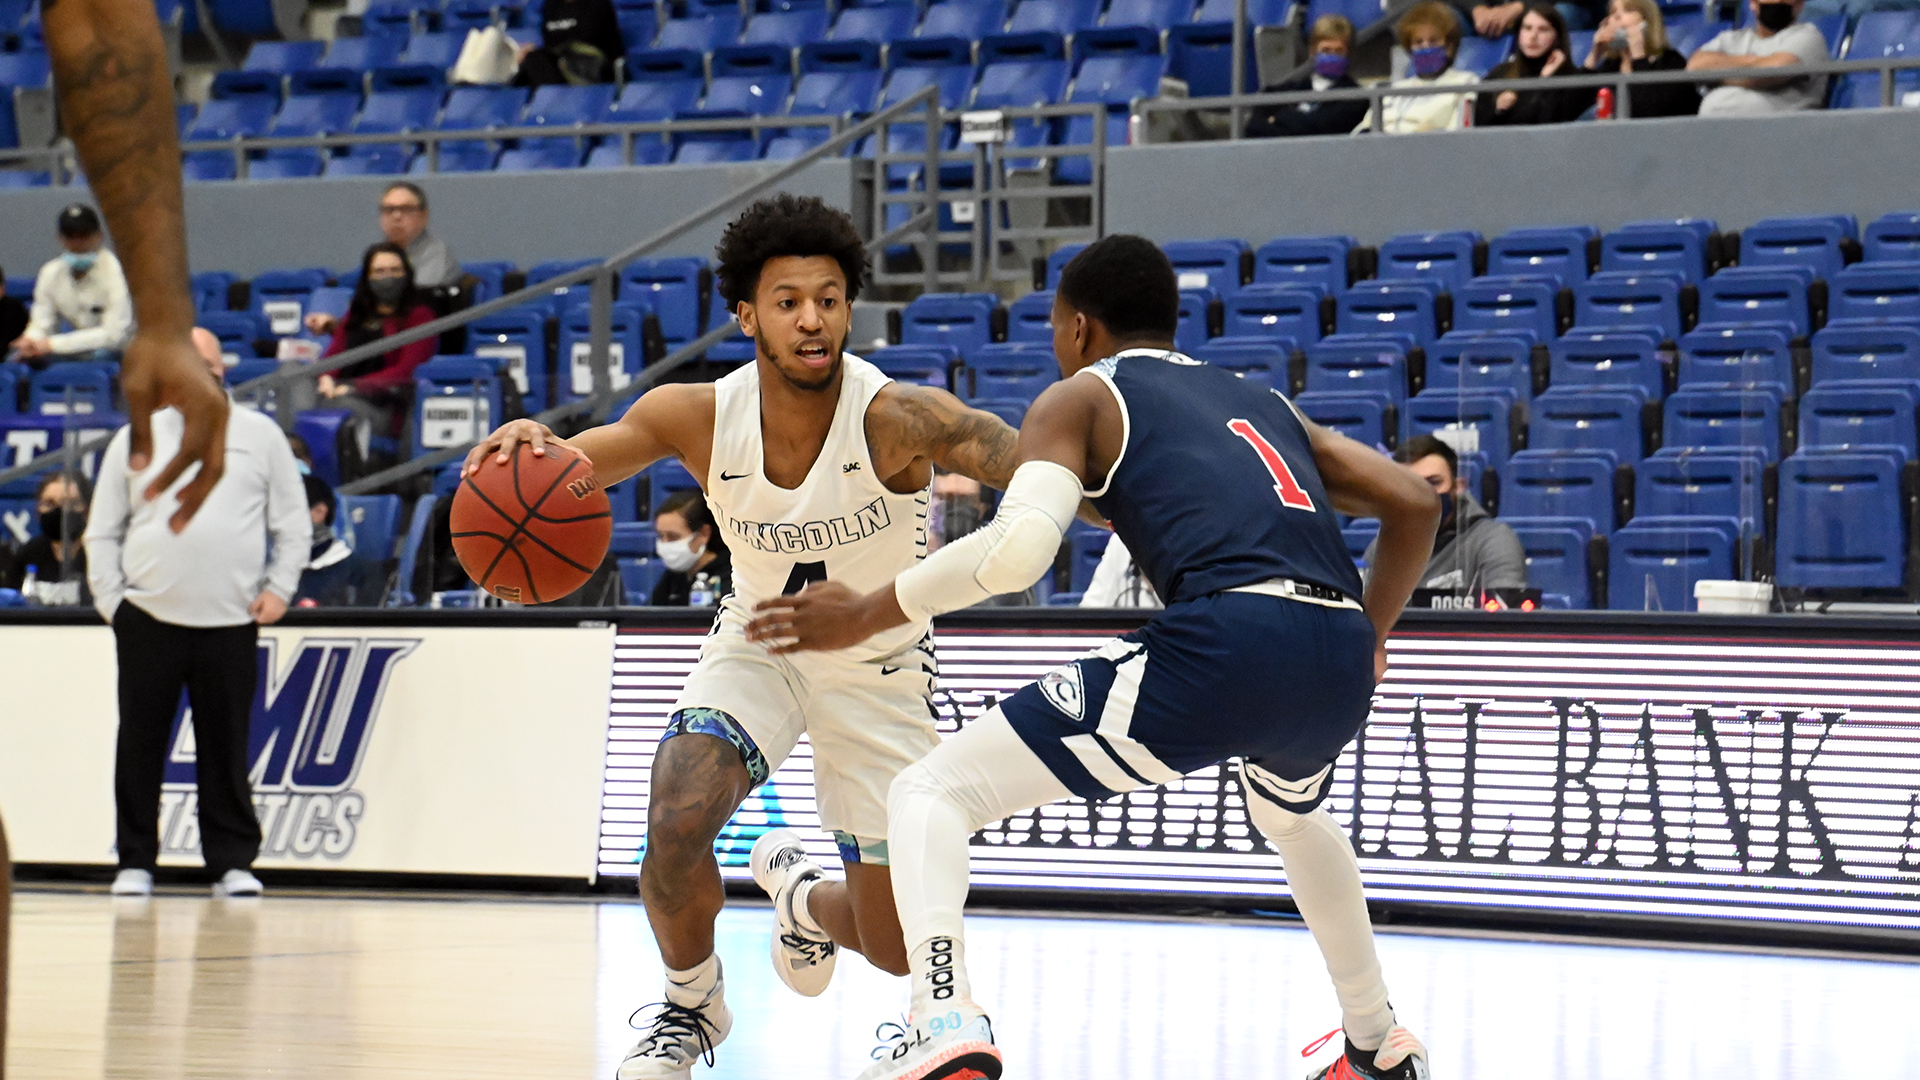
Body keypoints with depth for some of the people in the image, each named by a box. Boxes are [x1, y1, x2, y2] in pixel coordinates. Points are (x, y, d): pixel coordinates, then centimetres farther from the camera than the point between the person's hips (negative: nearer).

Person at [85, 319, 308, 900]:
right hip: (148, 618, 1)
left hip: (231, 621, -1)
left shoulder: (259, 435, 9)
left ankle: (232, 862, 9)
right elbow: (103, 532, 11)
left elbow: (293, 521, 10)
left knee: (227, 745, 2)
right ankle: (135, 862, 10)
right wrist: (109, 600, 1)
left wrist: (279, 589, -1)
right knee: (141, 743, 2)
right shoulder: (135, 439, 10)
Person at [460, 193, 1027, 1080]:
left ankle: (800, 892, 40)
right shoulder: (700, 417, -22)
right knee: (676, 825, -27)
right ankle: (690, 1005, 5)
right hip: (758, 642, 1)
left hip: (878, 665, -1)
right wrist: (530, 445, -42)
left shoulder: (894, 417, -32)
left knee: (891, 948, 1)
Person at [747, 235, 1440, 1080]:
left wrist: (865, 615, 6)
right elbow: (1414, 504, 26)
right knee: (1289, 814, 44)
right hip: (1336, 666, 7)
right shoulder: (1259, 403, 33)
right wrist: (1368, 638, 40)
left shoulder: (1081, 399, 15)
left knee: (931, 795, 1)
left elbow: (1018, 548, -4)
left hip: (1221, 644, -6)